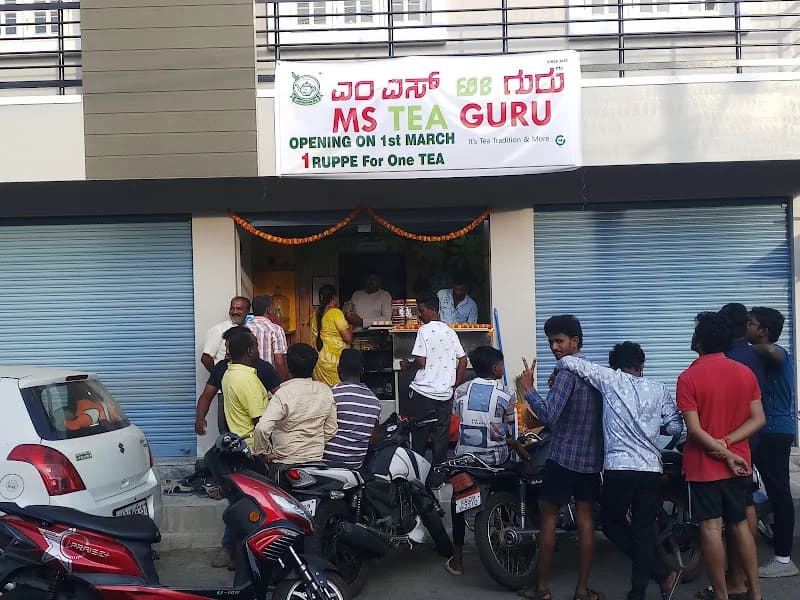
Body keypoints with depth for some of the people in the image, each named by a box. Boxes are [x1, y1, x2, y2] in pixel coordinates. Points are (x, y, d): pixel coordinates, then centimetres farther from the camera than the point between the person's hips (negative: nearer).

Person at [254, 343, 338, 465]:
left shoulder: (282, 394, -19)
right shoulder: (325, 391, -5)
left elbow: (262, 428, -28)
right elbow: (331, 430, 2)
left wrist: (265, 452, -13)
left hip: (285, 461, -4)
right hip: (317, 459, 4)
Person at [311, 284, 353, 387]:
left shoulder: (317, 314, 9)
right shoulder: (336, 312, -12)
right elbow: (348, 338, -15)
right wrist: (349, 327, 5)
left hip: (320, 358, 8)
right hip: (334, 361, -8)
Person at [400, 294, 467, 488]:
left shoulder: (424, 330, -9)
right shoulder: (450, 332, 10)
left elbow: (420, 361, -15)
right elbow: (463, 361, 10)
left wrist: (407, 365, 4)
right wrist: (455, 385, 15)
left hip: (424, 391, -5)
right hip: (445, 393, 5)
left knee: (420, 436, 6)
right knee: (441, 436, 7)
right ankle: (436, 478, 10)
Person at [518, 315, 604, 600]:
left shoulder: (568, 371, -16)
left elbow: (548, 415, -24)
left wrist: (528, 388, -16)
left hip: (563, 457, -7)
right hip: (592, 458, 7)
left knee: (549, 517, 4)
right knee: (585, 519, 9)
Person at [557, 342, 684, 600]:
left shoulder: (610, 379, 2)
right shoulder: (659, 389, 11)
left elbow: (569, 361, -2)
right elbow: (675, 427, 6)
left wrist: (557, 372, 19)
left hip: (619, 467, -3)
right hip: (652, 468, 4)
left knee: (612, 522, 13)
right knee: (644, 530, 10)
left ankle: (663, 573, 7)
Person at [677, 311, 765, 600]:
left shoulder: (689, 377, -15)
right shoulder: (745, 372, 0)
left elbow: (694, 429, -18)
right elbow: (758, 419, -3)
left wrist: (724, 454, -11)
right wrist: (727, 443, -10)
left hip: (704, 465, -5)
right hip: (739, 463, 5)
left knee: (711, 528, 2)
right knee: (739, 524, 17)